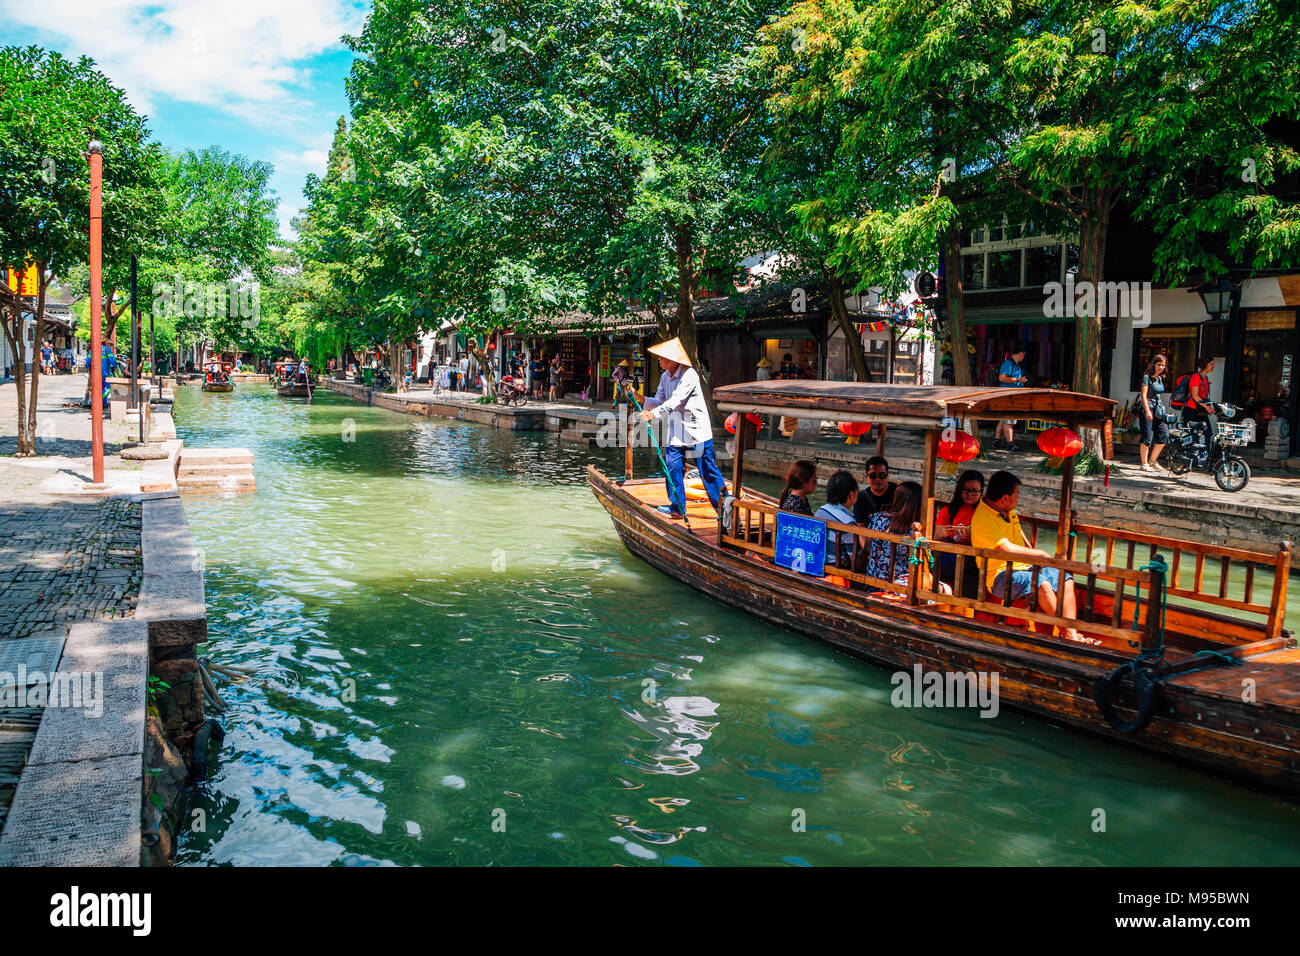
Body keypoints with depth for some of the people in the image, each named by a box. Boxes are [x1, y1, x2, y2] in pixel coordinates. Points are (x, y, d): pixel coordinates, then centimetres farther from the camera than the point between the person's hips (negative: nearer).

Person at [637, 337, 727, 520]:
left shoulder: (689, 375, -17)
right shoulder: (665, 377, 8)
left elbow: (675, 400, -28)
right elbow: (659, 401, 8)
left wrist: (654, 413, -36)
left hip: (696, 428, -7)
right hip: (676, 430, 7)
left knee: (707, 468, -2)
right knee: (671, 465, 0)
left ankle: (723, 506, 8)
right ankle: (677, 507, 9)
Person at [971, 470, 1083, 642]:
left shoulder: (1008, 510, 11)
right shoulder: (983, 519, -20)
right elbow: (1009, 550, -25)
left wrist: (1033, 554, 16)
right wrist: (1041, 554, -13)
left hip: (1023, 566, 10)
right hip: (1000, 576, -9)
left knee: (1066, 579, -8)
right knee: (1042, 582, -33)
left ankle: (1072, 634, -19)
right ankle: (1066, 631, -23)